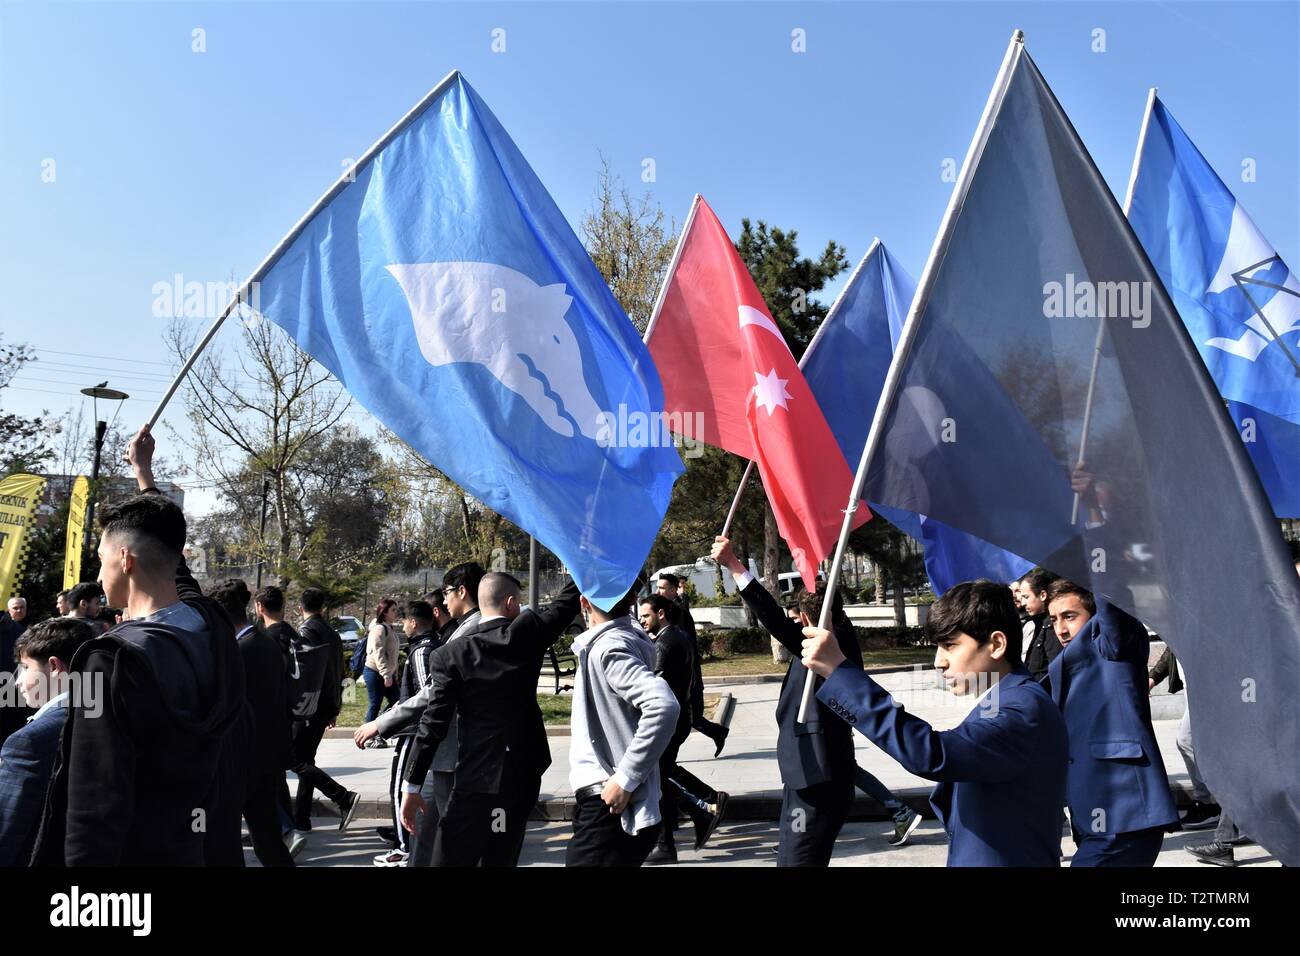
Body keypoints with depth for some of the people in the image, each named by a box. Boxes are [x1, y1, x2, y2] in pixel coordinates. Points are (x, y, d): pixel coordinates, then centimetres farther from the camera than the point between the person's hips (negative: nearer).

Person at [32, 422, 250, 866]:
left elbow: (96, 811, -25)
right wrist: (144, 474, 30)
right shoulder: (214, 629, -4)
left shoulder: (115, 658, -23)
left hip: (136, 852, -6)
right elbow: (170, 565, 18)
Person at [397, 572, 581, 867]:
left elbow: (434, 724, -7)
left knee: (450, 859, 5)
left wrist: (412, 786, -2)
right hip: (523, 774, 2)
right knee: (502, 860, 12)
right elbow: (569, 599, 10)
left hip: (474, 778, -2)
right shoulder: (527, 633, -3)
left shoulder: (451, 655, -5)